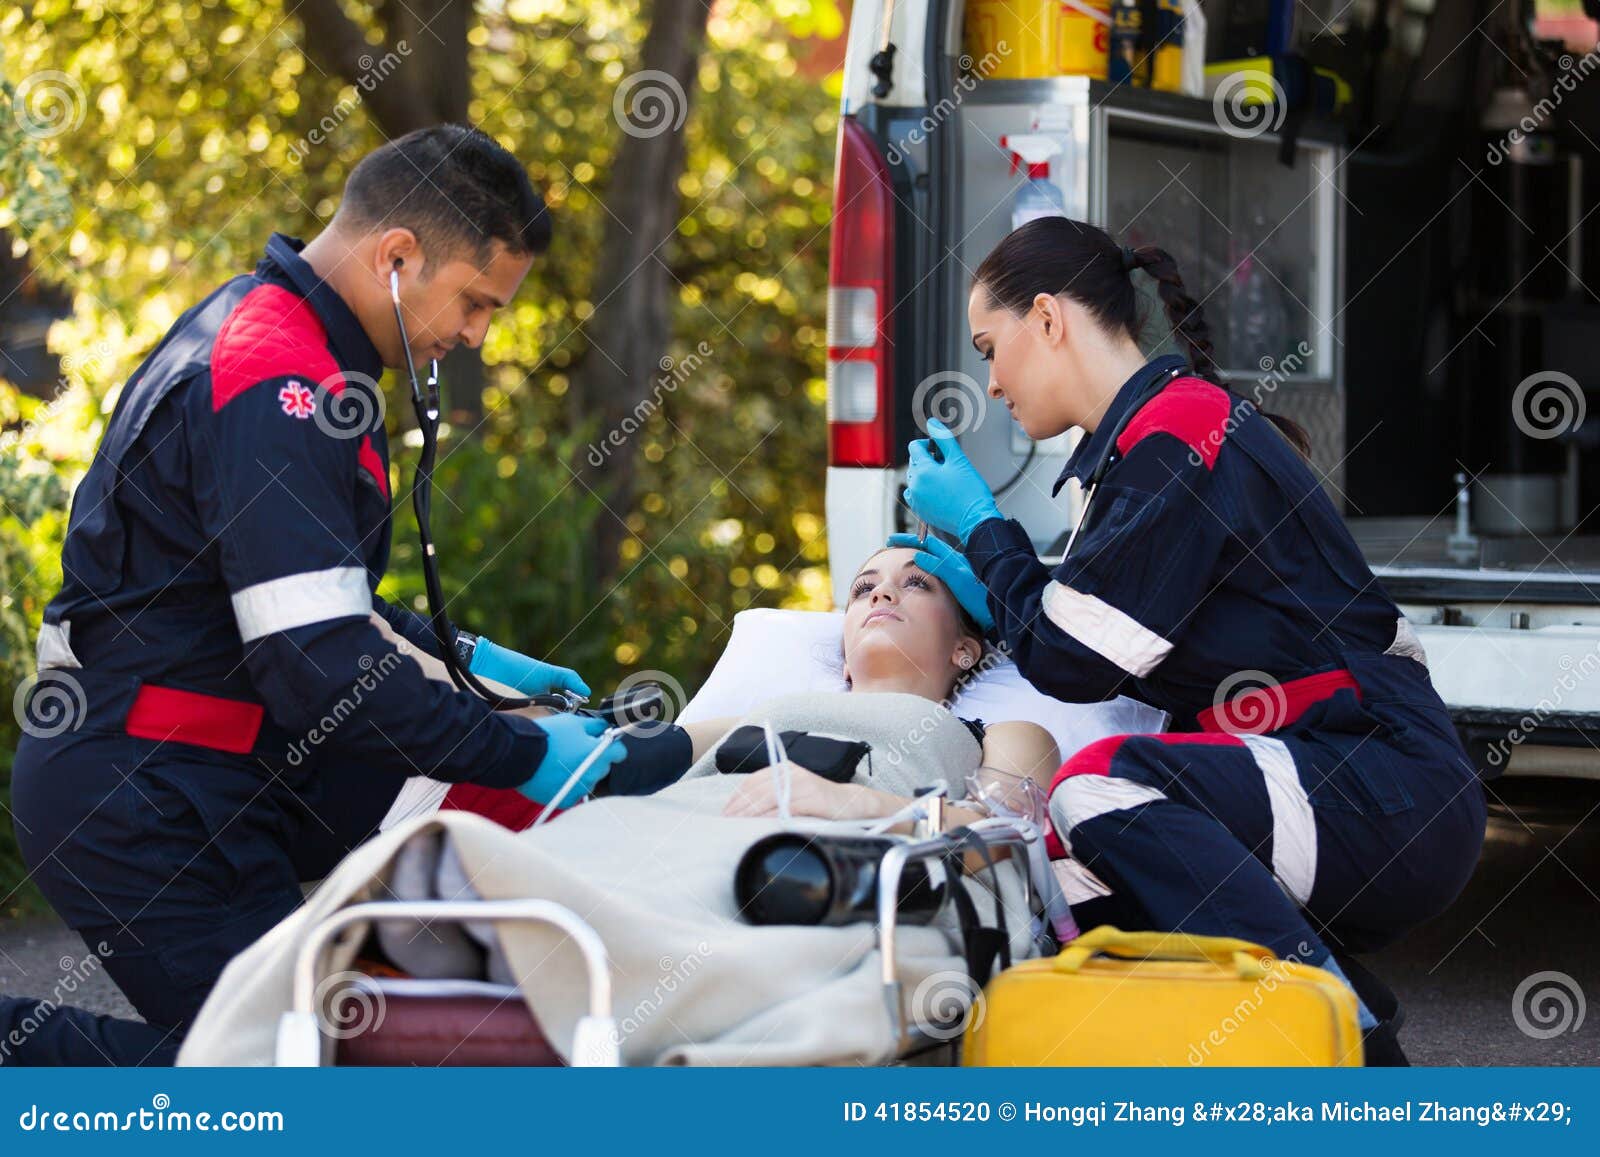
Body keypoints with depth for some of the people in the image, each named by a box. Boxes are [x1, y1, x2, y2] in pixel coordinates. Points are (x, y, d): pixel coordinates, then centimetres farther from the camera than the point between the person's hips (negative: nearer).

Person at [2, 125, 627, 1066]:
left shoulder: (255, 325, 12)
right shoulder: (277, 391, -22)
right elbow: (320, 667, -26)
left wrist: (462, 657, 16)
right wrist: (524, 756, -16)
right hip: (145, 802, -10)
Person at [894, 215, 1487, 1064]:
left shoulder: (1179, 430, -13)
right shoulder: (1146, 435, 19)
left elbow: (1075, 664, -12)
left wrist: (978, 524, 3)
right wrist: (983, 588, 21)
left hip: (1393, 799, -10)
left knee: (1101, 786, -29)